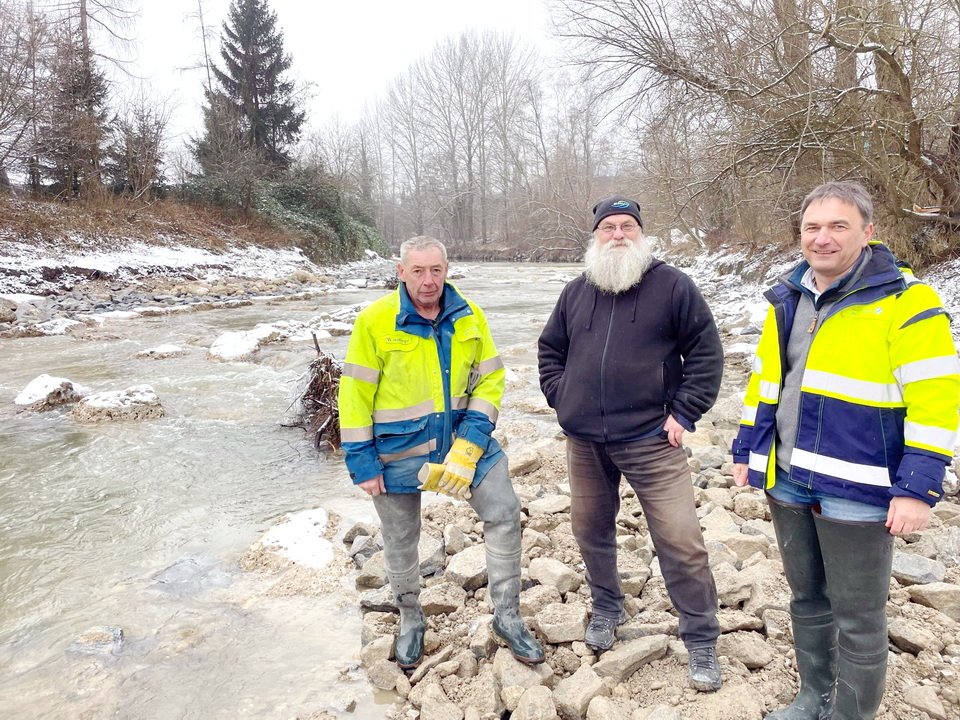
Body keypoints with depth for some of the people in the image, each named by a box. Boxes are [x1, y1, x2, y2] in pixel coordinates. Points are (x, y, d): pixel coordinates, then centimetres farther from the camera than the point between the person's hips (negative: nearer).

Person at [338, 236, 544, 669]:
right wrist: (361, 462, -11)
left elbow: (490, 377, 1)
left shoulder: (469, 317, -3)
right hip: (399, 449, -2)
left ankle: (507, 617, 19)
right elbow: (355, 395, -11)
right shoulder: (375, 320, -13)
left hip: (462, 435, 3)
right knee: (400, 537, 13)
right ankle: (410, 619, 39)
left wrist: (473, 437, -12)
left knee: (504, 514, 0)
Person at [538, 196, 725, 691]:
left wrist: (684, 413, -6)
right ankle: (606, 608, 40)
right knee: (591, 529, 16)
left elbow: (706, 352, -1)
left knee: (680, 541, -5)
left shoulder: (672, 286, -2)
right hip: (584, 441, 4)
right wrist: (560, 397, 8)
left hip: (650, 441, -4)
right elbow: (550, 349, 20)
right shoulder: (577, 292, 10)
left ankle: (701, 641, 14)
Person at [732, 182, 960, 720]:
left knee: (857, 618, 8)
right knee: (807, 600, 21)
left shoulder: (904, 301, -11)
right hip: (788, 480, 6)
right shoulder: (787, 301, 9)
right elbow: (764, 383, 16)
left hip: (856, 490, -6)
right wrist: (746, 451, 15)